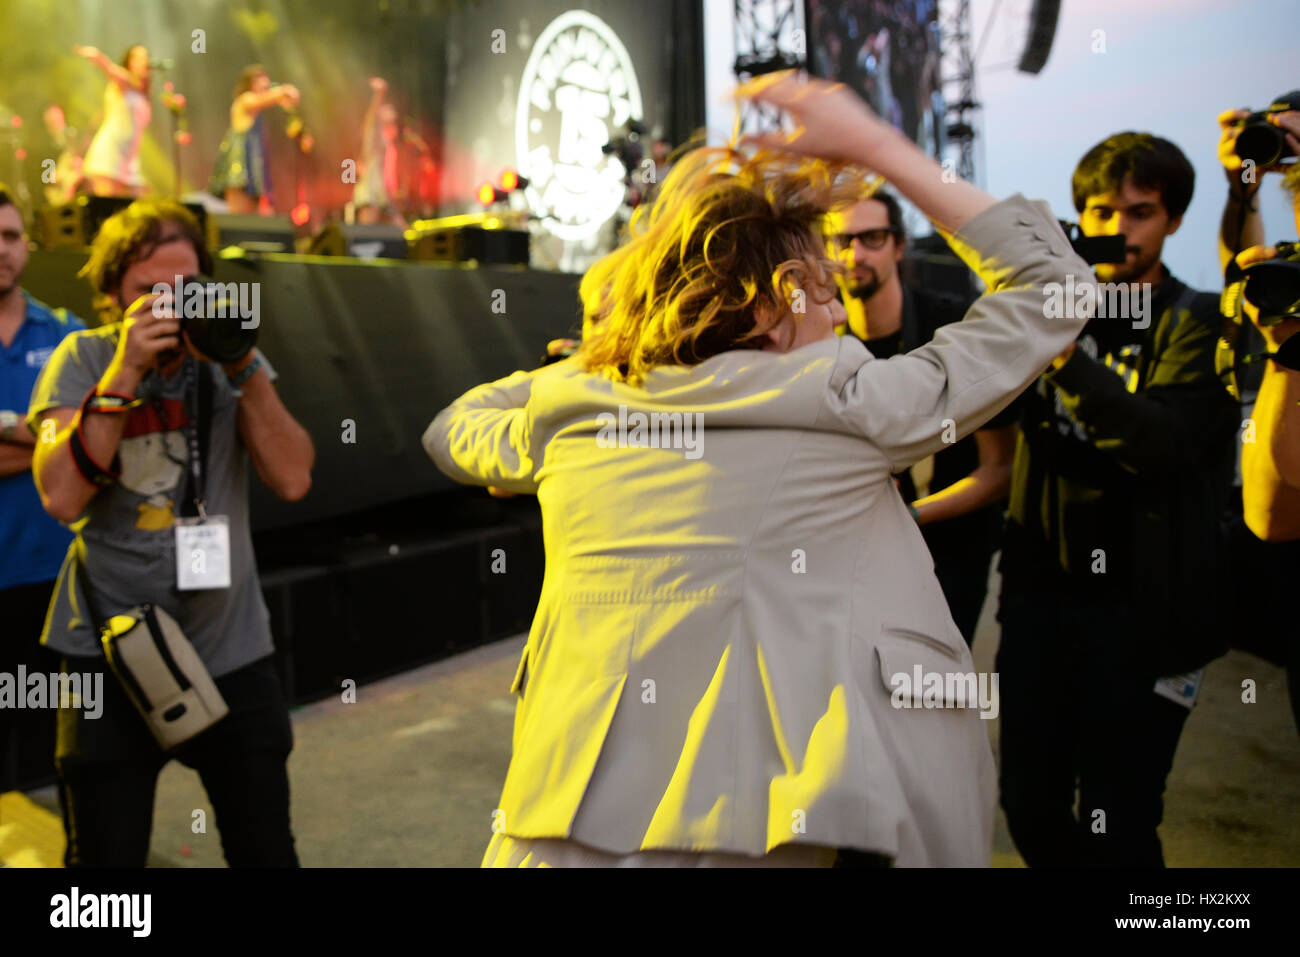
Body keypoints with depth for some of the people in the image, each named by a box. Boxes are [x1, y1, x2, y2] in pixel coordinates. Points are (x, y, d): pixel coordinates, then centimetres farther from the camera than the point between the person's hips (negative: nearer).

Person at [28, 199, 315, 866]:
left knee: (267, 850, 8)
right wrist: (125, 373, -22)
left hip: (231, 652, 2)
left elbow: (292, 480, -9)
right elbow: (61, 497, -18)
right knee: (107, 854, 6)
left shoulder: (225, 356, 1)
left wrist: (244, 367, -18)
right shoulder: (85, 360, -4)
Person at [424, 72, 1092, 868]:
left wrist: (590, 354, 30)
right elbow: (1050, 288, 6)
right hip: (746, 834, -4)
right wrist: (878, 145, 9)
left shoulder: (569, 411, 4)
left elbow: (457, 428, 28)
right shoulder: (846, 404, -6)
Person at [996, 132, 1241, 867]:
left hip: (1141, 606, -4)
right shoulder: (1056, 305, 10)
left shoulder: (1196, 325, -1)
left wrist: (1064, 356, -26)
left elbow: (1164, 442, -18)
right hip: (1041, 591, 4)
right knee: (1031, 811, 10)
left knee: (1115, 827, -1)